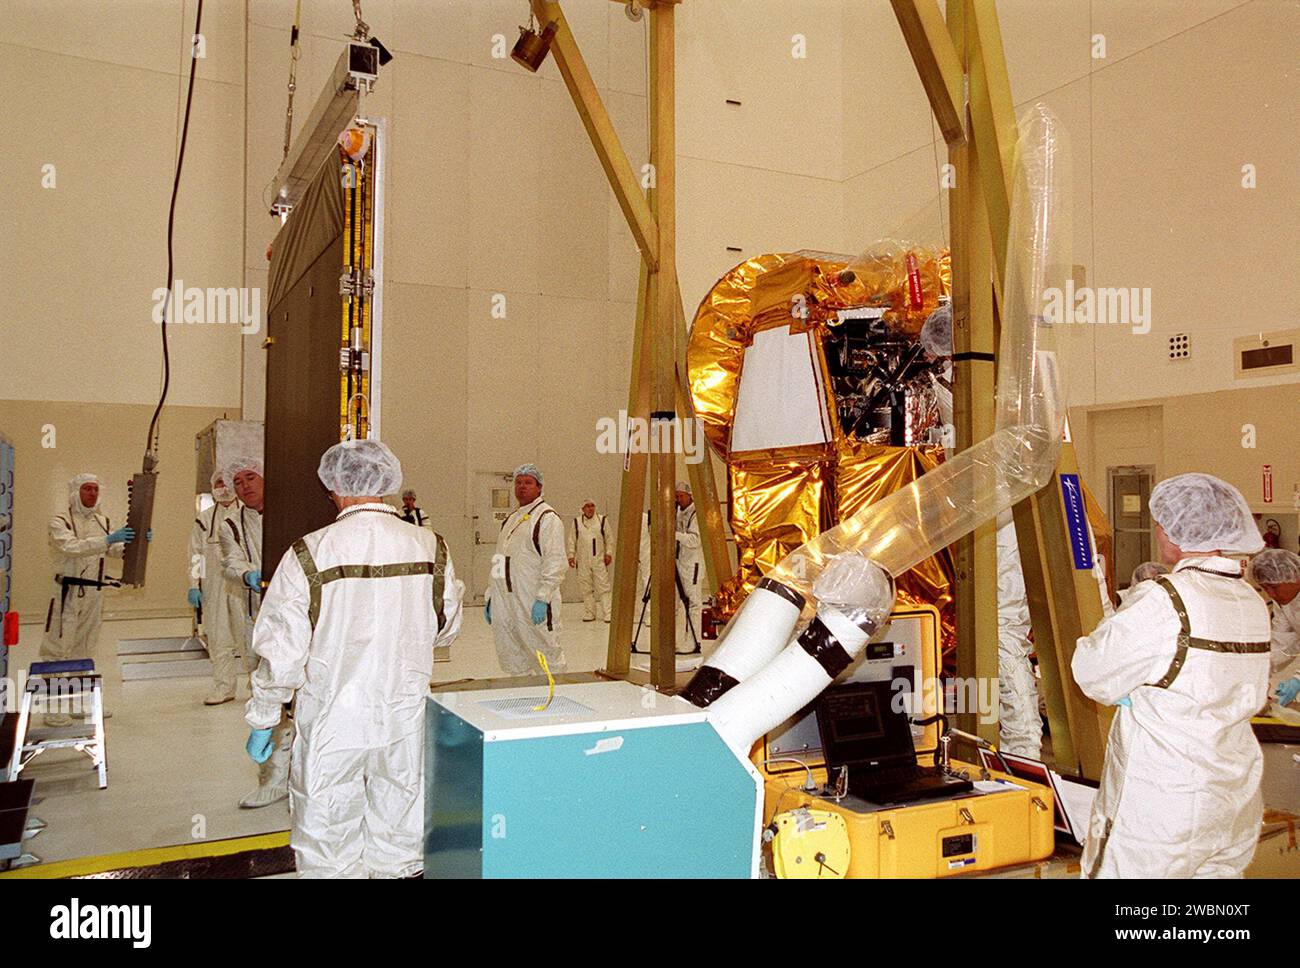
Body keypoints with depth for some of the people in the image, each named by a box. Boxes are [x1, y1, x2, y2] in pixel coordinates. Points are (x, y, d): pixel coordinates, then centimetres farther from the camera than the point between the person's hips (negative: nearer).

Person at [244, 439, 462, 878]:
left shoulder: (310, 554, -15)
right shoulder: (431, 547, -6)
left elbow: (281, 649, -10)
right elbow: (448, 628, 8)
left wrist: (263, 720, 4)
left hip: (332, 723, -3)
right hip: (407, 718, 3)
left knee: (327, 835, 14)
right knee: (400, 831, 19)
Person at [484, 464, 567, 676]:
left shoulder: (547, 517, -7)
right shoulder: (510, 519, 19)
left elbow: (555, 562, -15)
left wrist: (542, 599, -22)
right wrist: (490, 598, 19)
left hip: (534, 605, -8)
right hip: (505, 606, 8)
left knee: (547, 659, -3)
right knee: (512, 662, 13)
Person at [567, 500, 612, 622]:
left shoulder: (602, 520, 5)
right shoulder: (577, 522, 7)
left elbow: (609, 539, 7)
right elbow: (572, 540, 10)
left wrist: (609, 553, -1)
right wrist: (571, 555, 4)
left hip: (599, 560, -1)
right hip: (583, 561, 1)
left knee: (603, 587, -5)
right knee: (586, 589, 4)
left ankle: (607, 614, -4)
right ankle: (589, 614, 13)